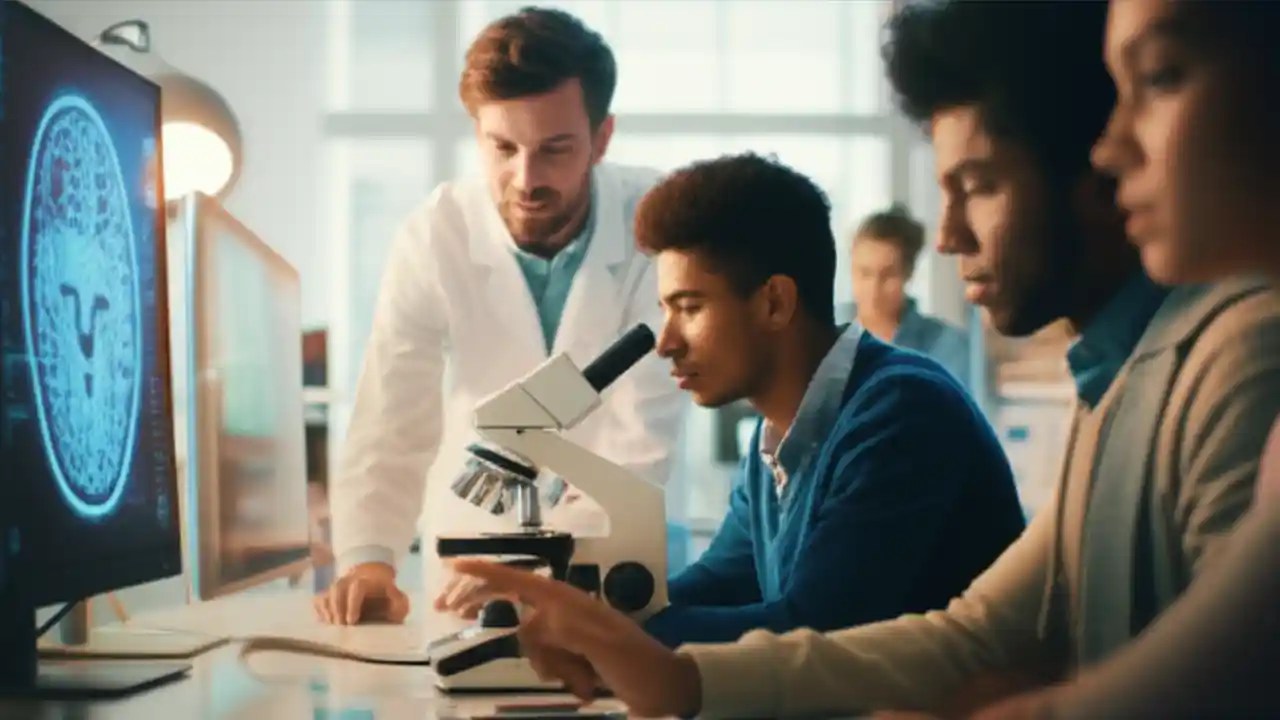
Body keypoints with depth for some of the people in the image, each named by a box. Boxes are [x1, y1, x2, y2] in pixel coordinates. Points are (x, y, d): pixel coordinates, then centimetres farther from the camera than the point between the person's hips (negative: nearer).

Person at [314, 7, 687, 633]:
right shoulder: (434, 234, -15)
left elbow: (643, 440, -22)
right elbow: (392, 425, -16)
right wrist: (367, 557, -34)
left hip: (618, 541, -1)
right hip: (474, 534, 1)